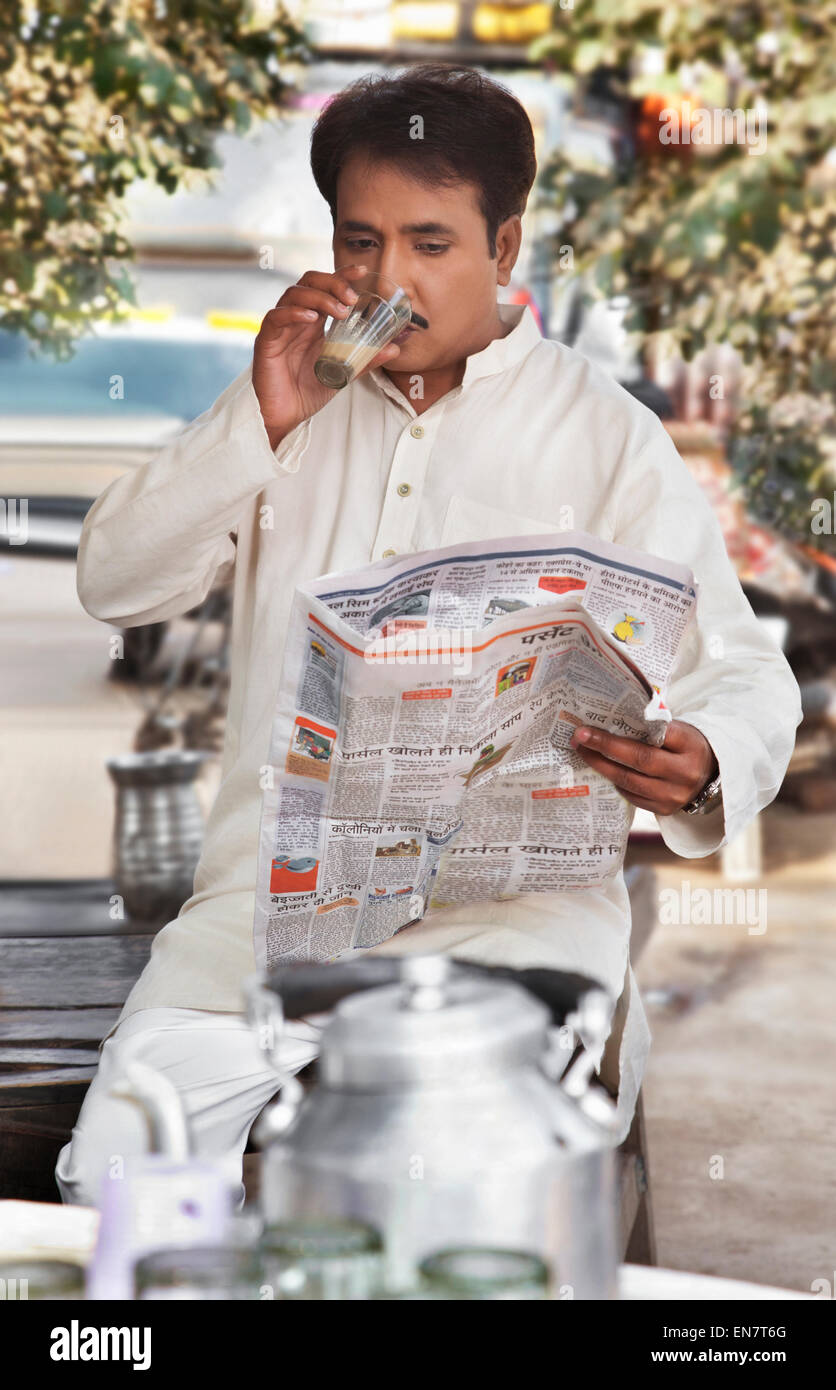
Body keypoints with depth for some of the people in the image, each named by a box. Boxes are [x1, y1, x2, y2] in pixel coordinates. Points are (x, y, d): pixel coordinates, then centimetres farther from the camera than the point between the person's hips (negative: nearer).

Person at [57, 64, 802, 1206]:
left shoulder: (605, 437, 6)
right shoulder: (288, 402, 17)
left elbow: (744, 673, 4)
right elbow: (115, 585, 10)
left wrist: (702, 761, -21)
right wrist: (265, 425, -3)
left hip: (511, 907, -3)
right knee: (114, 1168, -17)